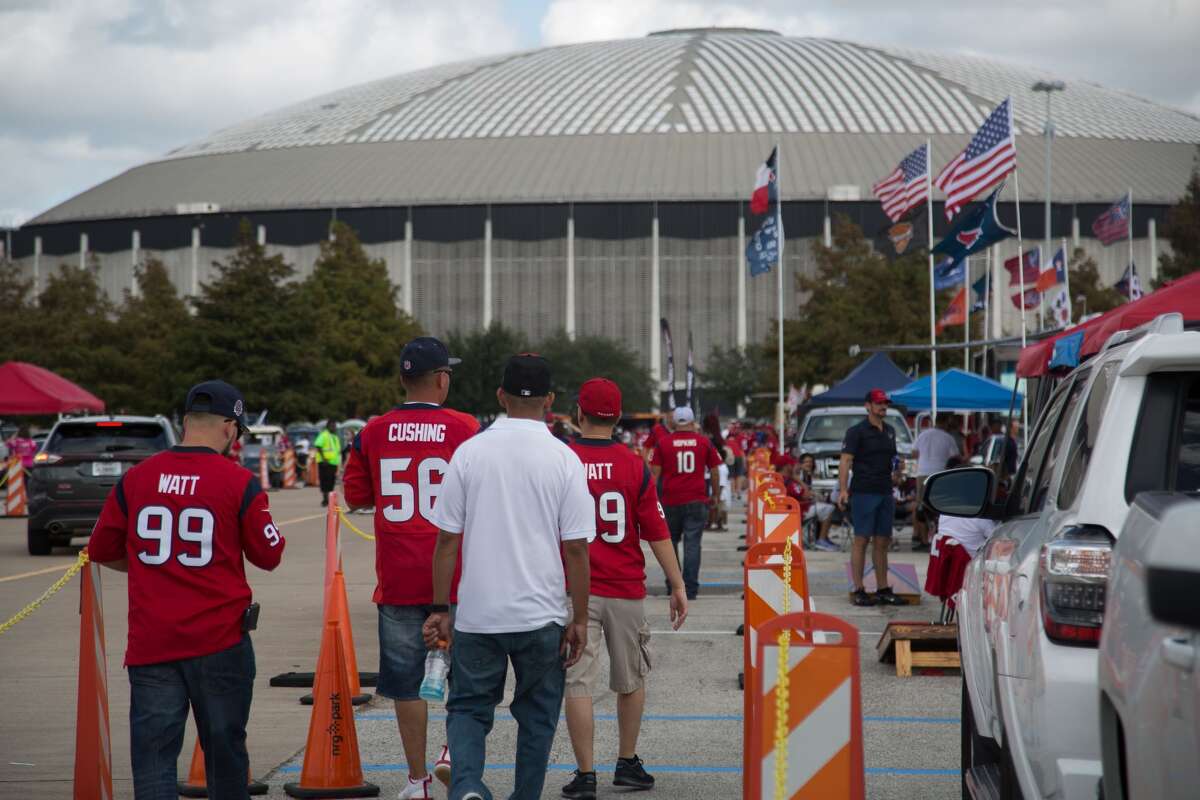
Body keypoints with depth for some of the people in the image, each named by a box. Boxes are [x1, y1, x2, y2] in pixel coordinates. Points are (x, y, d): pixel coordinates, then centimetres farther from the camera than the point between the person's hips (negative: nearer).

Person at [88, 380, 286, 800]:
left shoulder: (134, 479, 1)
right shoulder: (239, 483, -7)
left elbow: (102, 551, 10)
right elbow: (269, 555, 1)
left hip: (149, 642, 2)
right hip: (219, 639, -1)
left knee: (153, 754, 1)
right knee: (224, 749, 12)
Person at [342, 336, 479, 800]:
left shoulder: (372, 433, 1)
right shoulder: (466, 430, -7)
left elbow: (355, 496, 8)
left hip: (396, 577, 2)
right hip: (454, 573, -2)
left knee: (406, 678, 8)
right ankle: (454, 751, 0)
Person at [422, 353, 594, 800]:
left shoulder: (469, 452, -1)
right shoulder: (563, 459, -4)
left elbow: (447, 539, 0)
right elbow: (576, 548, -4)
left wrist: (440, 609, 8)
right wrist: (579, 619, 4)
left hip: (477, 613, 1)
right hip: (541, 614, 0)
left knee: (468, 708, 10)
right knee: (536, 716, 14)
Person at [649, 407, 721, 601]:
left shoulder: (662, 443, 1)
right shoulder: (704, 443, 2)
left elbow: (654, 473, 0)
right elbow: (714, 472, 7)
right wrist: (715, 495, 20)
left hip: (671, 500, 1)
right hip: (697, 501, -1)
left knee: (671, 541, 16)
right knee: (692, 544, -1)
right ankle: (690, 588, -5)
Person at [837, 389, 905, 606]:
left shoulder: (889, 431, 15)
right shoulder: (857, 431, -6)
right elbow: (845, 461, -12)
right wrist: (843, 489, -22)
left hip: (885, 493, 7)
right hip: (864, 492, -7)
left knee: (882, 543, 9)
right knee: (861, 540, -5)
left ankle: (883, 590, 15)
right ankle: (859, 591, -2)